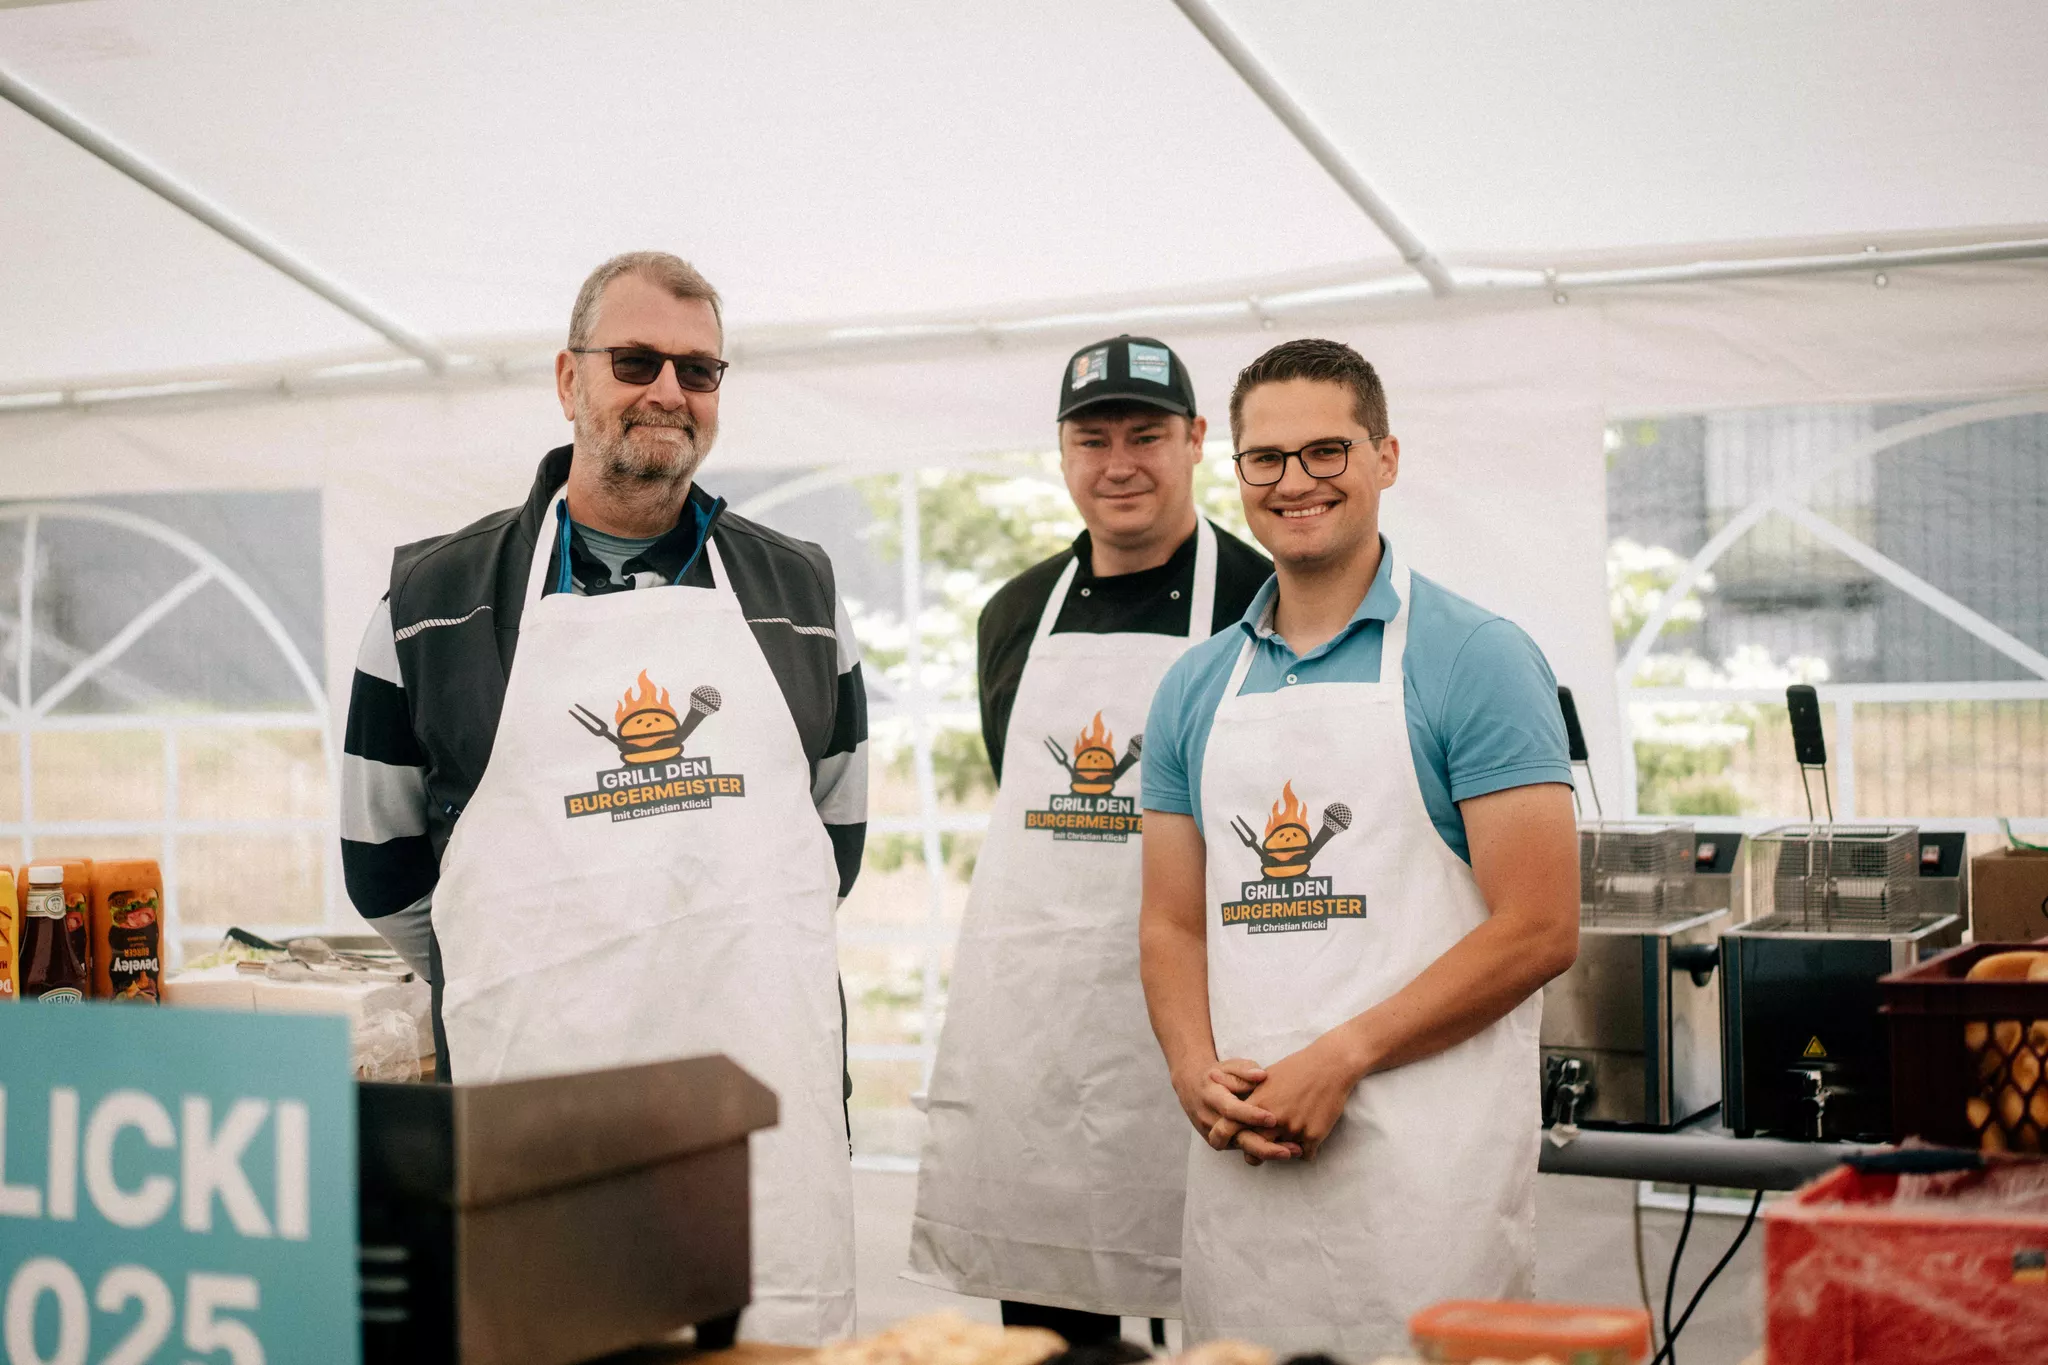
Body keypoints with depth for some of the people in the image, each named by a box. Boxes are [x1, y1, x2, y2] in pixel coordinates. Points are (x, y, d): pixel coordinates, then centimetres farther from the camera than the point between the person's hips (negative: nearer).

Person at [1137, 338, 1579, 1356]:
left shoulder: (1477, 660, -3)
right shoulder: (1196, 688, 13)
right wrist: (1199, 1072, -4)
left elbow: (1538, 929, -9)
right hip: (1238, 1157, 5)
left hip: (1423, 1157, -5)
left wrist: (1340, 1058, -14)